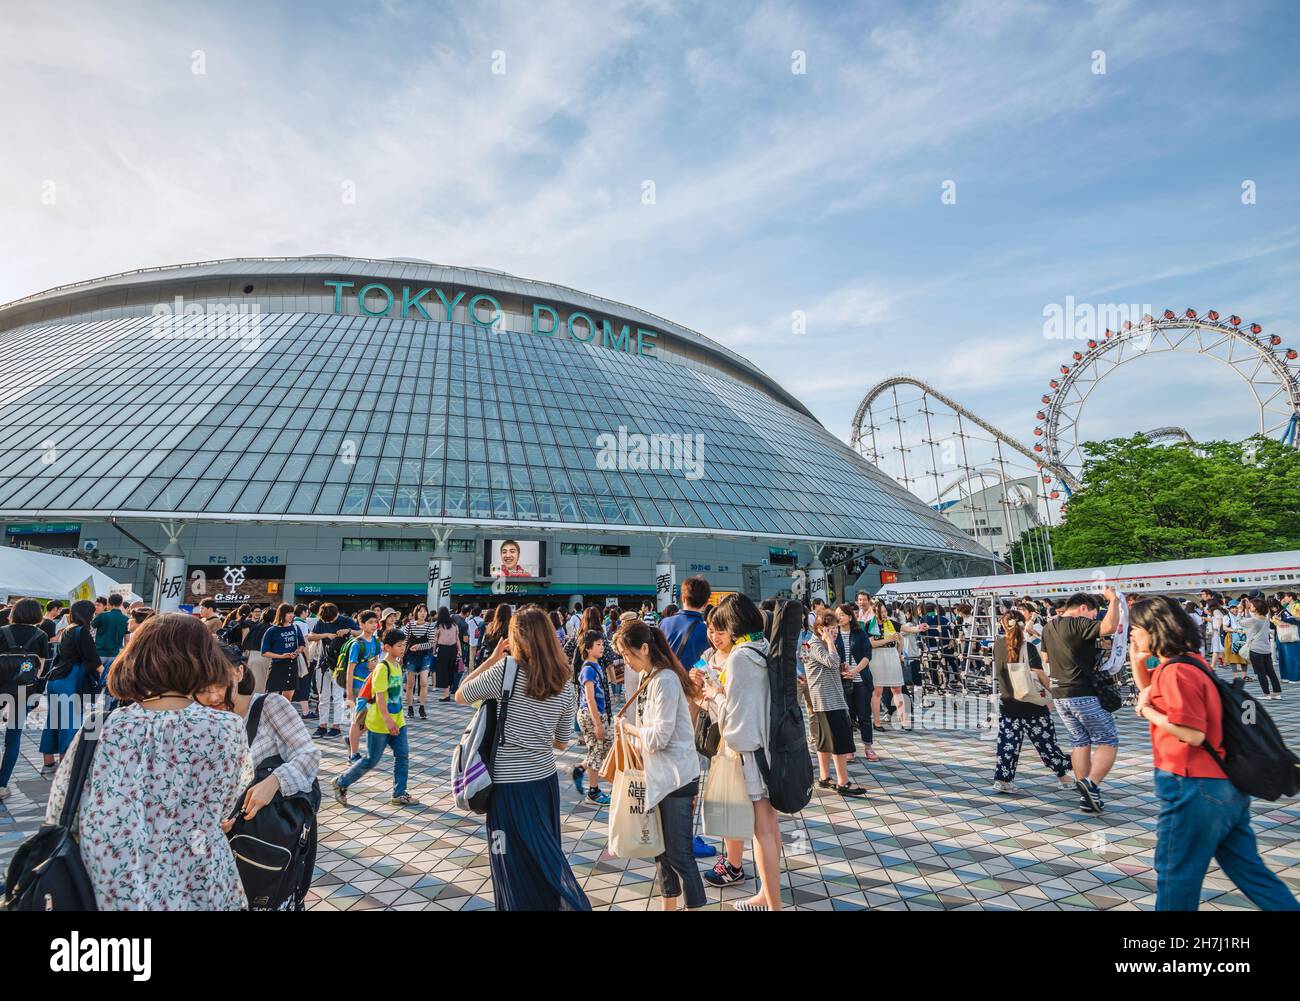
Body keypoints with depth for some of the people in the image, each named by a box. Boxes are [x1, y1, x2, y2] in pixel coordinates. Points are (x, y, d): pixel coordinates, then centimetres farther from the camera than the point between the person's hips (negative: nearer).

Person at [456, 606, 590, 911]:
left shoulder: (506, 670, -16)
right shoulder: (565, 684, -3)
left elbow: (460, 696, -2)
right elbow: (561, 743, 7)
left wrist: (492, 658, -1)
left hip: (509, 785, -4)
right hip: (545, 780, 4)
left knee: (517, 868, 12)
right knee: (545, 857, 20)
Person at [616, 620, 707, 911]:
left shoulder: (665, 680, -20)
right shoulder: (647, 677, 8)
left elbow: (659, 736, -22)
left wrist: (627, 727, -8)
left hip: (677, 777, -9)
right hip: (658, 775, 9)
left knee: (679, 853, -2)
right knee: (661, 847, 19)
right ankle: (668, 903, 34)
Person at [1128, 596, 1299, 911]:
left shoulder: (1175, 672, -22)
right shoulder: (1190, 660, 8)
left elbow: (1193, 734, -27)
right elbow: (1150, 691, 23)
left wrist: (1146, 710, -16)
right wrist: (1137, 660, 7)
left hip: (1194, 789, -9)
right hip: (1225, 785, 9)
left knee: (1176, 873, 6)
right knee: (1247, 868, 19)